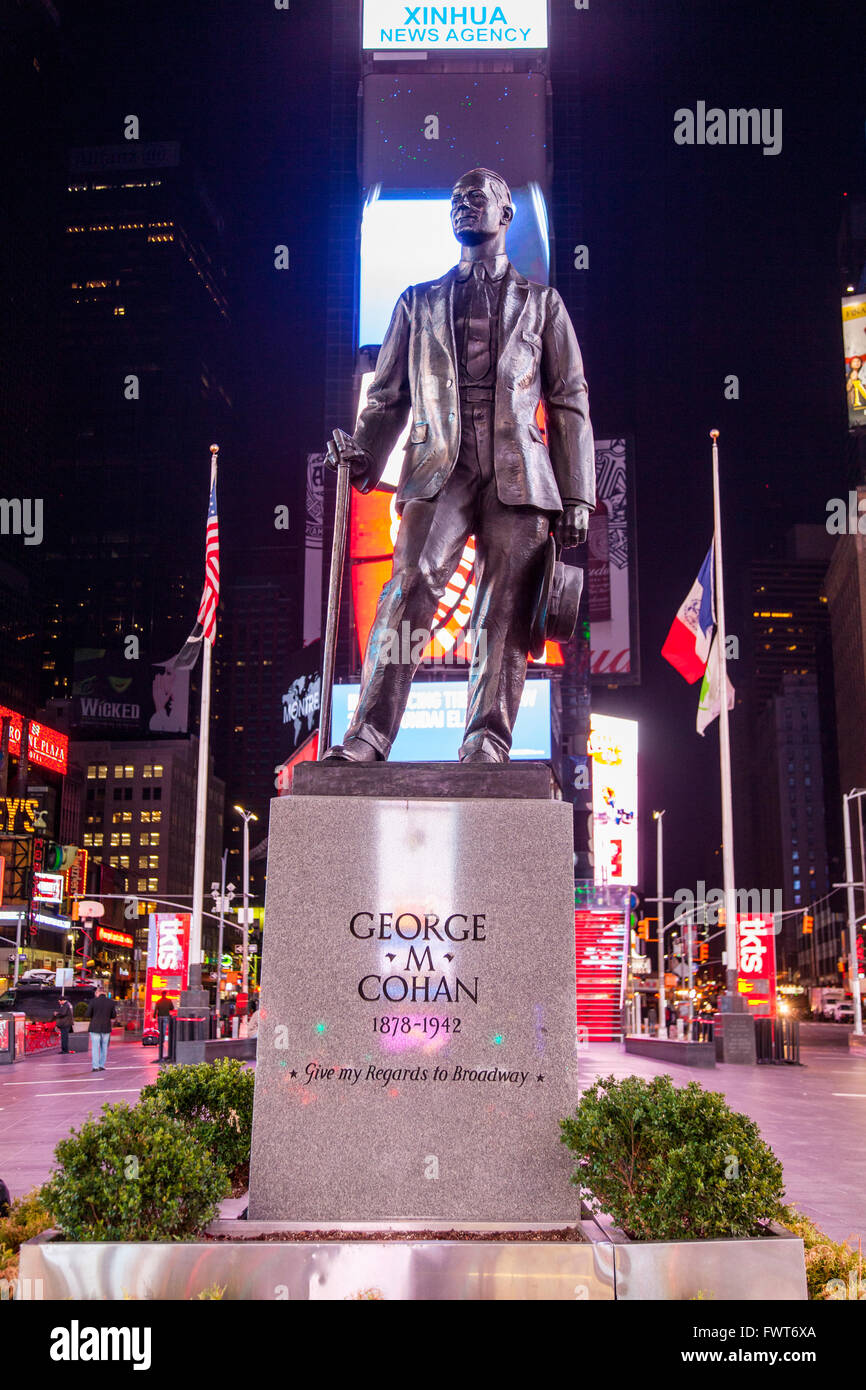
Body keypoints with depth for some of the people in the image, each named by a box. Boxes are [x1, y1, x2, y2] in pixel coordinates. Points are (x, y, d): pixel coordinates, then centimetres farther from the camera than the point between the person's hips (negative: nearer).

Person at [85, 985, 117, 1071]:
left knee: (95, 1047, 2)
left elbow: (88, 1014, -6)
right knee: (104, 1047, 12)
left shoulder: (93, 1001, -7)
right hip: (106, 1028, 2)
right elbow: (114, 1015, 4)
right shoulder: (111, 1002, 0)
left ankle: (95, 1066, -2)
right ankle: (102, 1065, 12)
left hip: (95, 1028, -2)